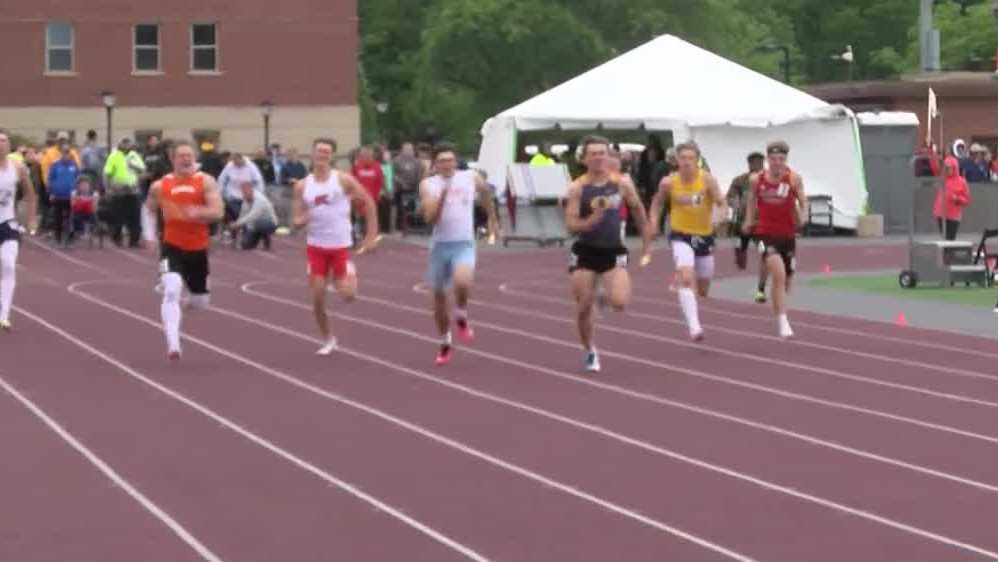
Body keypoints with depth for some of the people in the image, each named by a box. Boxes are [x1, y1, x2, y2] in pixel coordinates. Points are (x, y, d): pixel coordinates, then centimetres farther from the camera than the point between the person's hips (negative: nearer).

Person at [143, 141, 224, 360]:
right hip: (172, 247, -1)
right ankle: (173, 345, -27)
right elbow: (148, 209, 18)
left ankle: (188, 299, 51)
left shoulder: (206, 182, -5)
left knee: (201, 304, 12)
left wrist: (197, 212, -33)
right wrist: (149, 236, 7)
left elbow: (218, 211, -14)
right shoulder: (159, 186, 0)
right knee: (172, 292, -26)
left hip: (198, 249, 1)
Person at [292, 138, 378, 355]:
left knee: (347, 295, -11)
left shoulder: (343, 180, -6)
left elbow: (368, 203, -1)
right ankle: (328, 340, 16)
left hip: (341, 246, -2)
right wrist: (302, 220, -23)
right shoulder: (302, 186, 2)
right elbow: (296, 222, 3)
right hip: (316, 247, 2)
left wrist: (371, 236, -5)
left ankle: (349, 278, 26)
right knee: (317, 298, -2)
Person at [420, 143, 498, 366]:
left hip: (464, 244, -1)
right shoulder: (428, 185, -5)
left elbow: (486, 193, 22)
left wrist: (492, 219, 30)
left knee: (462, 282, -31)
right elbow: (430, 218, -16)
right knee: (439, 296, 10)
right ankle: (445, 343, 30)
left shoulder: (471, 178, 0)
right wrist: (442, 195, -28)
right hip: (440, 245, 1)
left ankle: (461, 317, 0)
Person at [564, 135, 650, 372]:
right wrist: (590, 221, -29)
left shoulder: (622, 183, -3)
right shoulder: (577, 188, -7)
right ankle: (590, 352, 24)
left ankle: (607, 297, 18)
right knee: (583, 309, 1)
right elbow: (570, 224, -10)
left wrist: (646, 241, 15)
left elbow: (638, 210, 12)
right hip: (585, 252, 0)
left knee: (620, 302, -20)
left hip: (613, 251, 0)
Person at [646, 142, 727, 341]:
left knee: (703, 291, 14)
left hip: (704, 236, 2)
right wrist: (653, 222, -4)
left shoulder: (707, 179, -12)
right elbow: (657, 203, 11)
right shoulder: (668, 182, -8)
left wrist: (717, 216, -34)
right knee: (686, 278, -27)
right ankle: (694, 327, -31)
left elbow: (722, 205, -13)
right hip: (681, 236, -2)